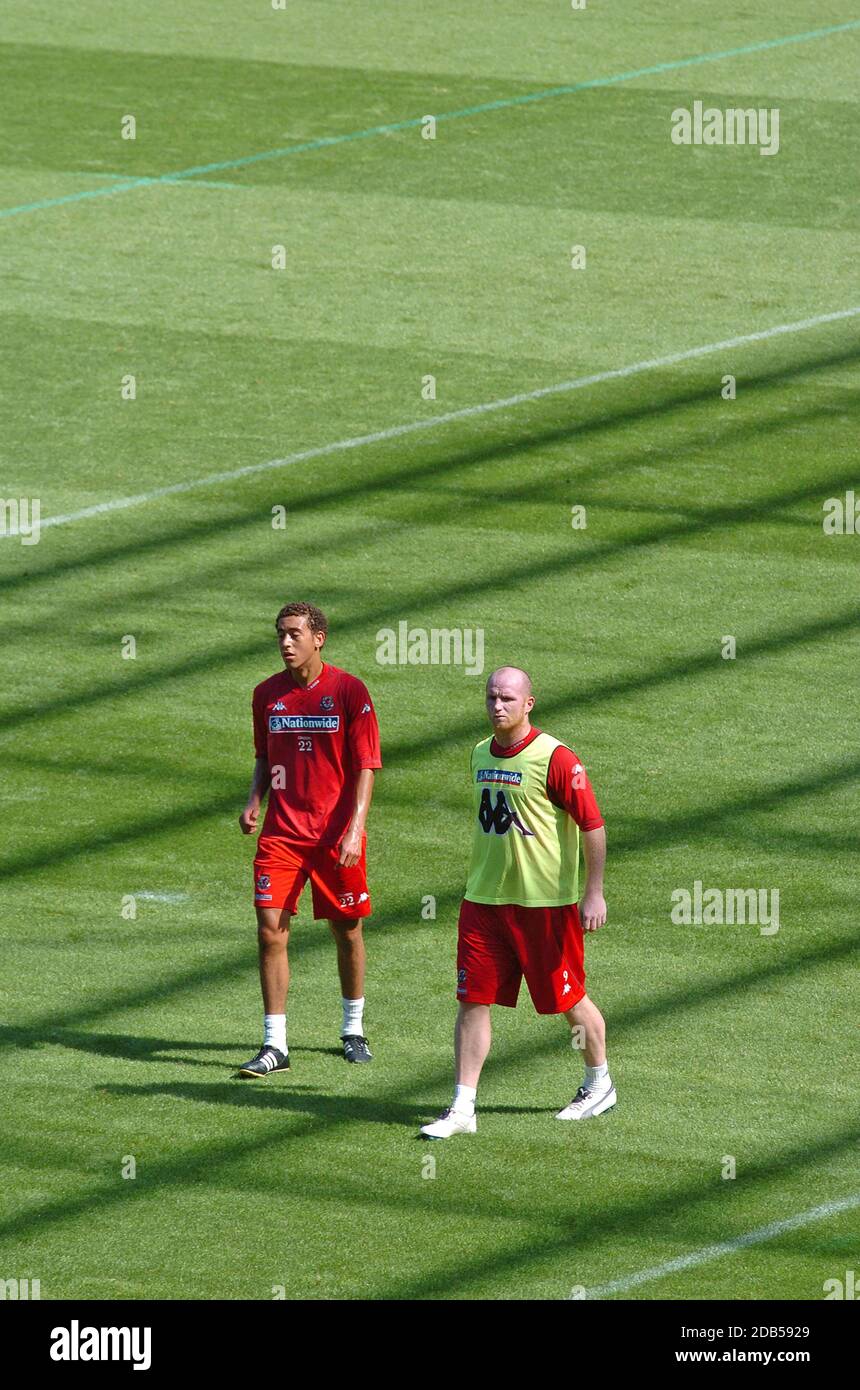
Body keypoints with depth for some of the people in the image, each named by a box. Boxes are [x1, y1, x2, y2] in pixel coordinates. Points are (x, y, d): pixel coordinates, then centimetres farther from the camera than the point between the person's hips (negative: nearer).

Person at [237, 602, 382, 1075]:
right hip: (281, 832, 3)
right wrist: (255, 801, 1)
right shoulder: (267, 694, 6)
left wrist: (355, 829, -16)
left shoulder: (348, 691, -6)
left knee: (347, 931, 9)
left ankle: (353, 1030, 29)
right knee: (270, 931, -8)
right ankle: (275, 1045, -4)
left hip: (336, 836, -3)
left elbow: (366, 766, -7)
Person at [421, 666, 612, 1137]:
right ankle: (462, 1110, 1)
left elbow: (592, 824, -13)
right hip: (484, 900, 6)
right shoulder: (480, 755, 8)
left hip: (546, 903, -6)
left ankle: (599, 1085, 30)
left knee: (568, 1000, 7)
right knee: (473, 1001, -1)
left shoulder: (554, 758, -13)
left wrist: (594, 893, -17)